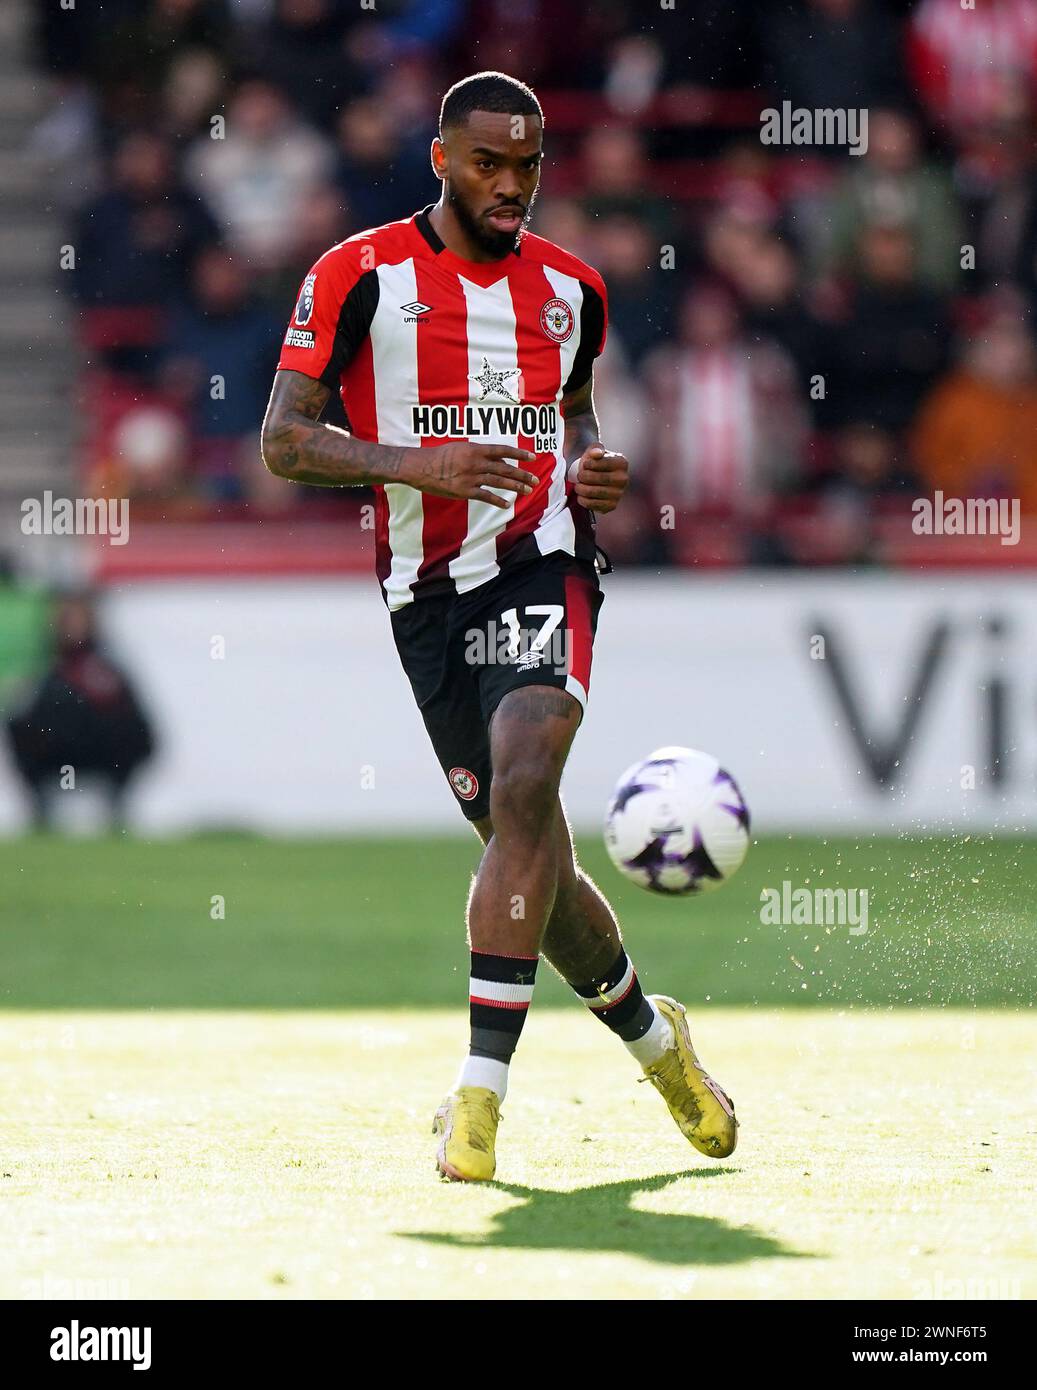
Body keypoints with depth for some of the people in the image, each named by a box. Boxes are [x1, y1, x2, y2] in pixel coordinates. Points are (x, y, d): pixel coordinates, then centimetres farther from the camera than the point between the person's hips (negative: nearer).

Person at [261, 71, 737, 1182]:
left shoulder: (569, 289, 12)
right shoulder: (361, 275, 0)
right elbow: (283, 440, -4)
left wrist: (591, 471, 6)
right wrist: (420, 463, -18)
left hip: (541, 562, 0)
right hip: (427, 588, 0)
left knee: (522, 789, -23)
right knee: (526, 846, 5)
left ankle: (480, 1092, -24)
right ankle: (650, 1033, 31)